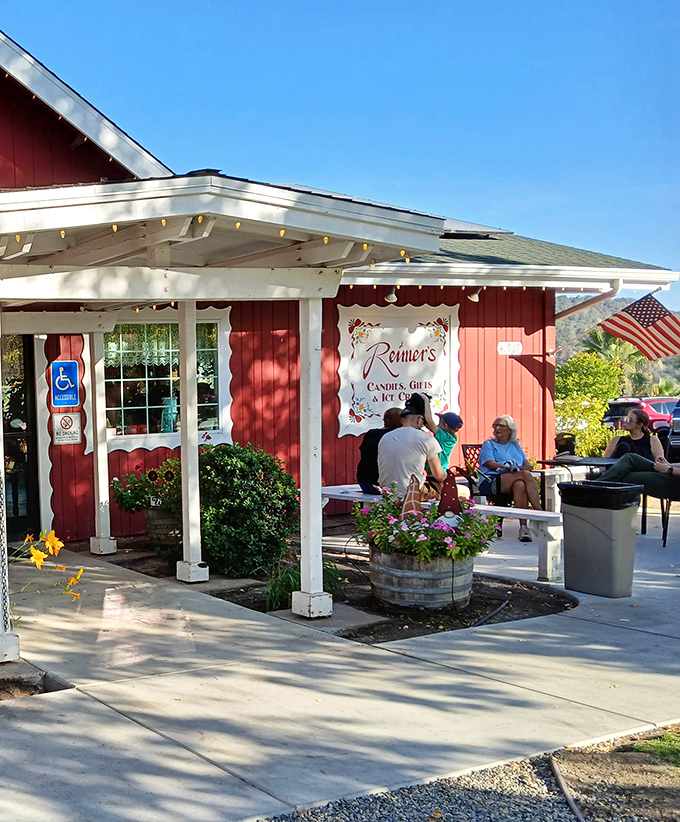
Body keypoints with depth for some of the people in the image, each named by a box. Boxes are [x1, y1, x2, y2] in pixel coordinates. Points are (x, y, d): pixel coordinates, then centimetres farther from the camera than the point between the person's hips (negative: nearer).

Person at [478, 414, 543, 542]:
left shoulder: (515, 445, 30)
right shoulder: (489, 444, 17)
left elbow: (527, 464, 19)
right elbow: (491, 465, -2)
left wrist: (526, 466, -8)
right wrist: (515, 468, -14)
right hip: (490, 482, -3)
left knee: (520, 485, -37)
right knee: (525, 474, -31)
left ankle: (523, 527, -41)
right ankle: (539, 512, -32)